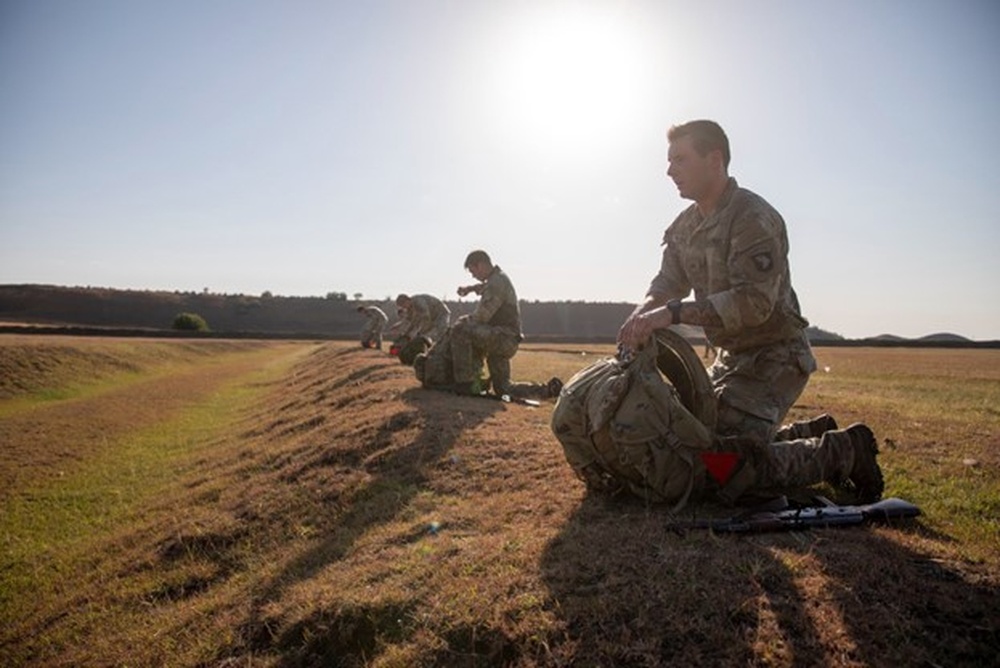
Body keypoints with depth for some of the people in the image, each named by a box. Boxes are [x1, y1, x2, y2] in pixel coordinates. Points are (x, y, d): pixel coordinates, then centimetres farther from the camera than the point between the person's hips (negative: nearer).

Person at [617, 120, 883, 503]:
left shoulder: (752, 218, -21)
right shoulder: (686, 225, 7)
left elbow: (754, 302, -30)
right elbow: (668, 282, 4)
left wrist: (674, 313, -35)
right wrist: (643, 314, -18)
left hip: (774, 356, -9)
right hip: (732, 356, 9)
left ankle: (844, 451, 4)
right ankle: (811, 435, 30)